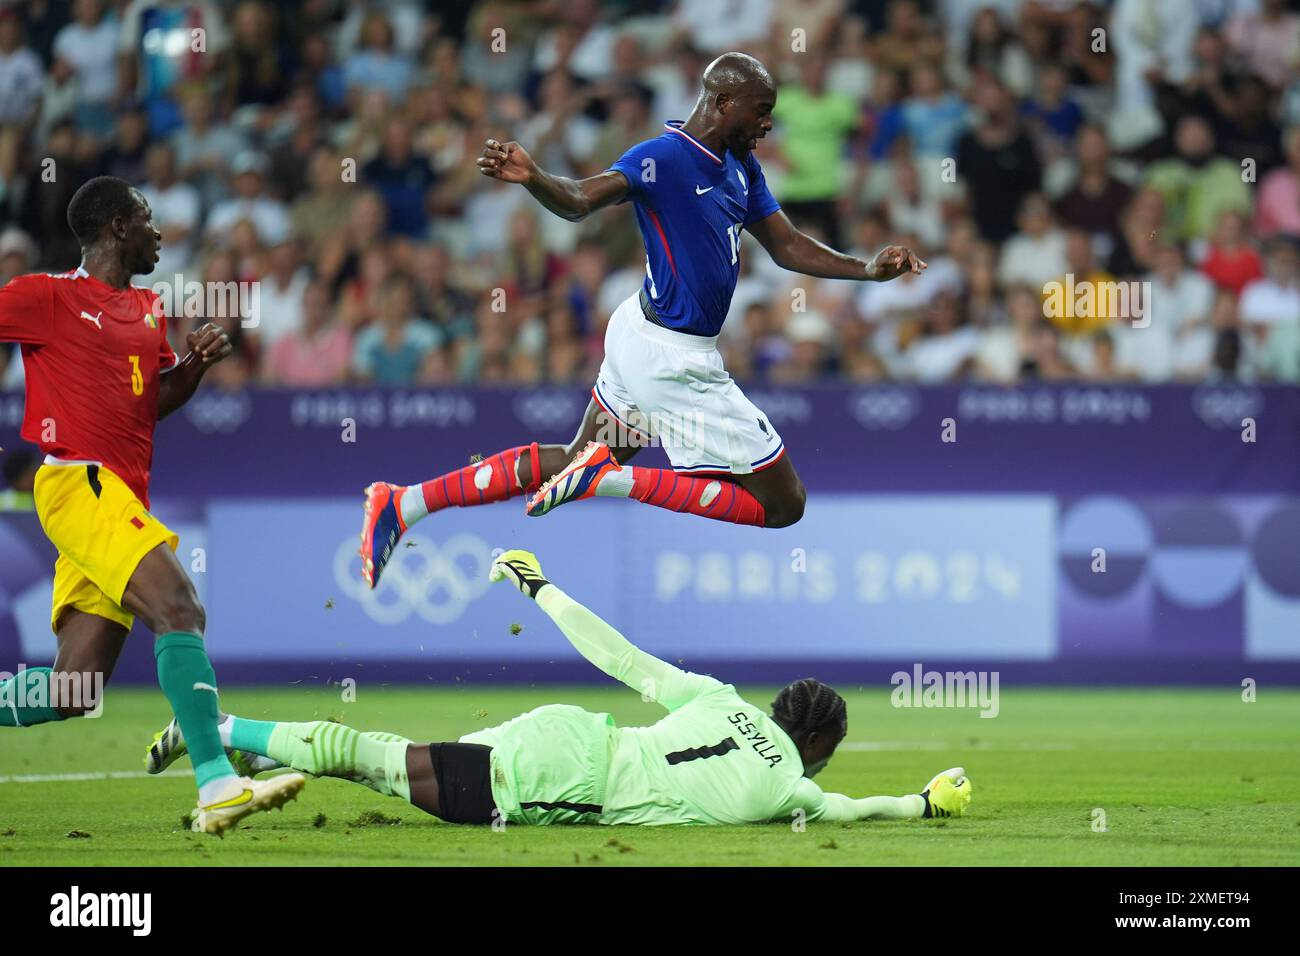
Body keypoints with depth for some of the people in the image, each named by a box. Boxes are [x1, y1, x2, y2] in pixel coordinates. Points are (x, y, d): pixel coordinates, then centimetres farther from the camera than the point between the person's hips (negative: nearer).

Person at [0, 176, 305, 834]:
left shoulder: (148, 310, 22)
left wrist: (196, 364, 10)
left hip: (120, 496, 9)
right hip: (79, 480, -9)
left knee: (73, 693, 3)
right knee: (180, 608, -26)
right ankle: (217, 787, -36)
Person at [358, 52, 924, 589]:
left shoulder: (741, 168, 7)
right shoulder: (665, 157, -21)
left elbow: (787, 247, 15)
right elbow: (581, 201, -33)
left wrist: (869, 270, 4)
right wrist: (532, 178, -53)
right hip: (675, 359, -10)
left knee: (578, 462, 24)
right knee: (783, 505, 0)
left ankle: (405, 504, 19)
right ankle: (612, 480, -8)